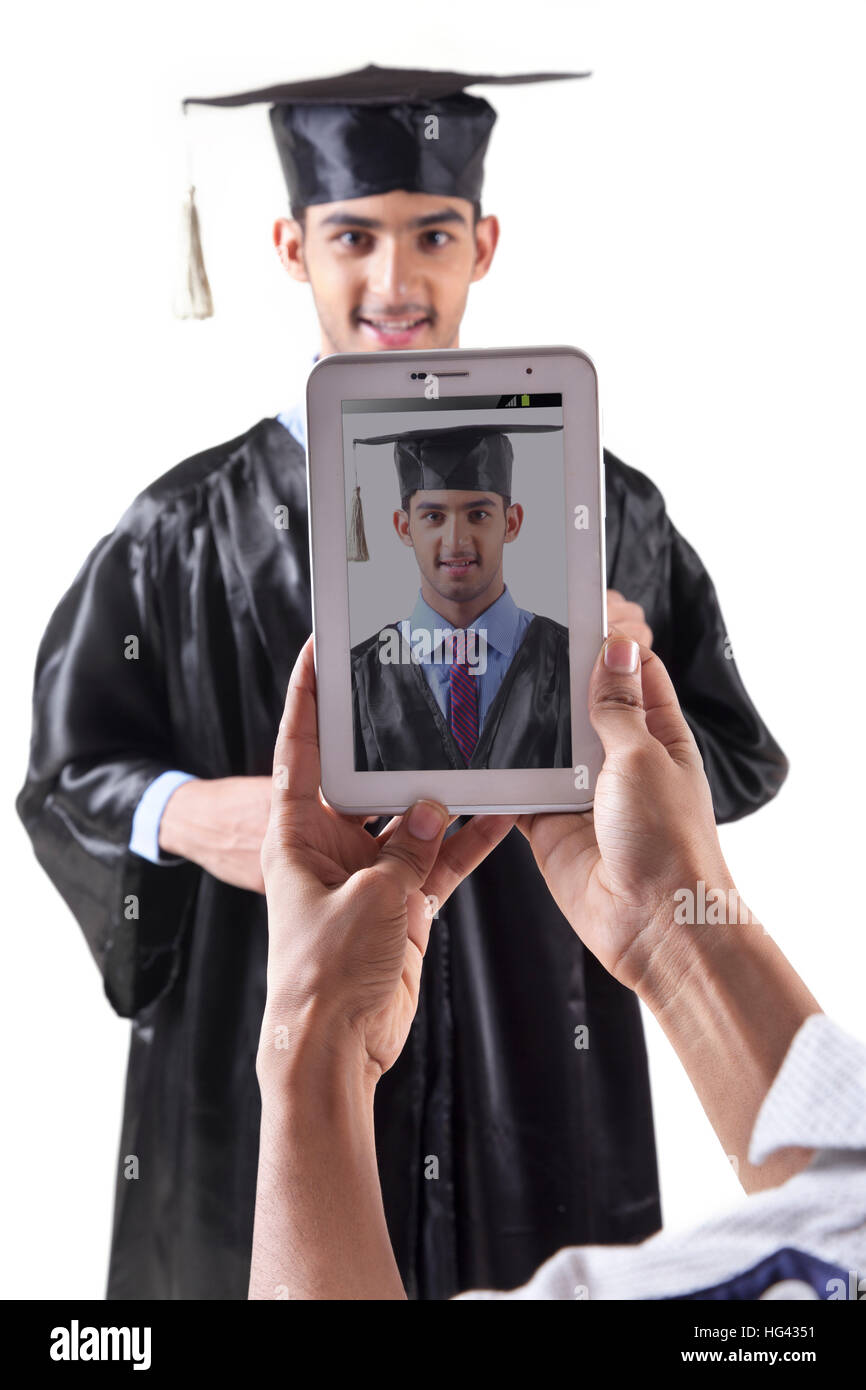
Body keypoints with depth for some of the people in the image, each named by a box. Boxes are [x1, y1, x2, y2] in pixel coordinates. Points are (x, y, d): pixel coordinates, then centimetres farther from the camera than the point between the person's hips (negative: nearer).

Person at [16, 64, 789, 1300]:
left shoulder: (599, 512, -2)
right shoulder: (190, 531, -5)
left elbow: (741, 760, 3)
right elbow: (67, 771, 0)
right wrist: (183, 813, -20)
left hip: (537, 1077, 2)